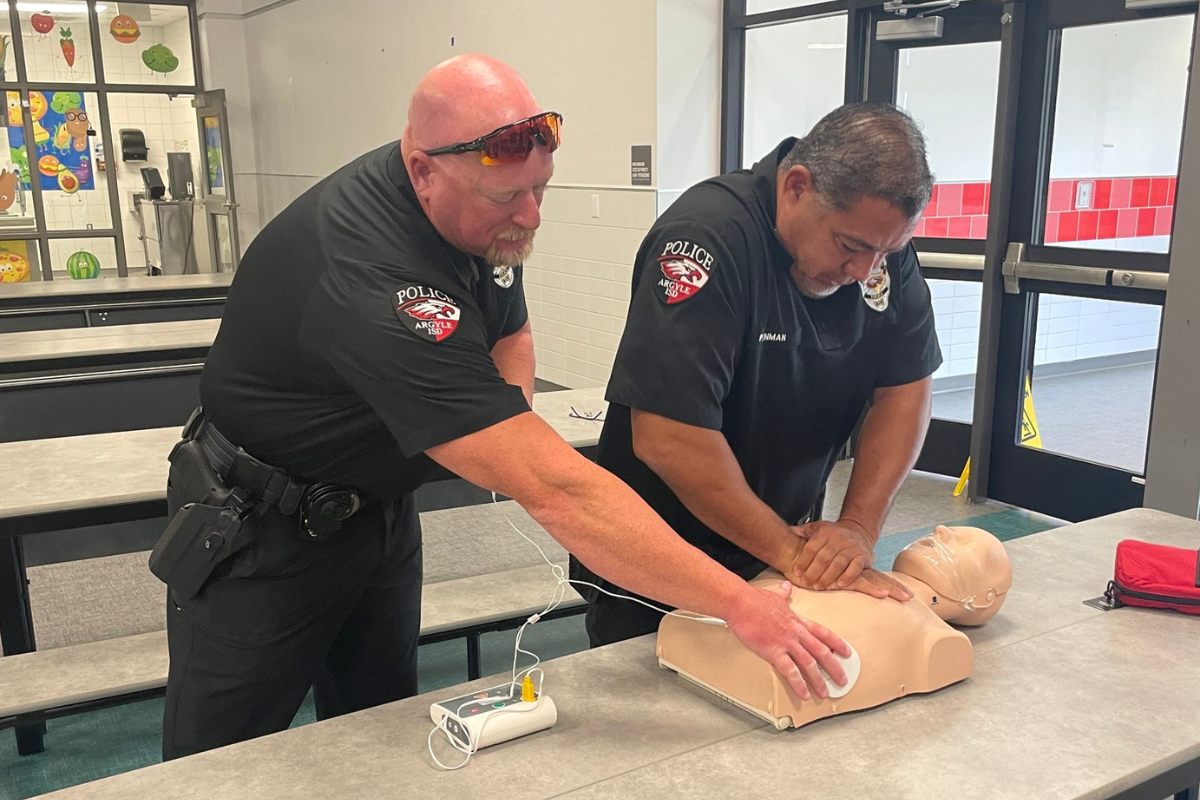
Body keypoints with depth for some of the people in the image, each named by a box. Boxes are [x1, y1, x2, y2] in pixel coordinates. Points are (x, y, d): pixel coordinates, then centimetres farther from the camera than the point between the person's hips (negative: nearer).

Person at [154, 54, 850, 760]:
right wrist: (738, 604, -40)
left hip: (378, 507, 7)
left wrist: (511, 432, -14)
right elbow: (556, 490, -43)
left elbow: (511, 331, 8)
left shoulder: (479, 211, -11)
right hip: (259, 532, -7)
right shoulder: (371, 278, -39)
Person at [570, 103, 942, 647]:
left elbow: (905, 388, -4)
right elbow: (667, 439, -33)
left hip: (771, 548, 6)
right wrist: (789, 550, -25)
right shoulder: (708, 237, -28)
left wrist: (859, 526, -18)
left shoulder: (880, 237, -6)